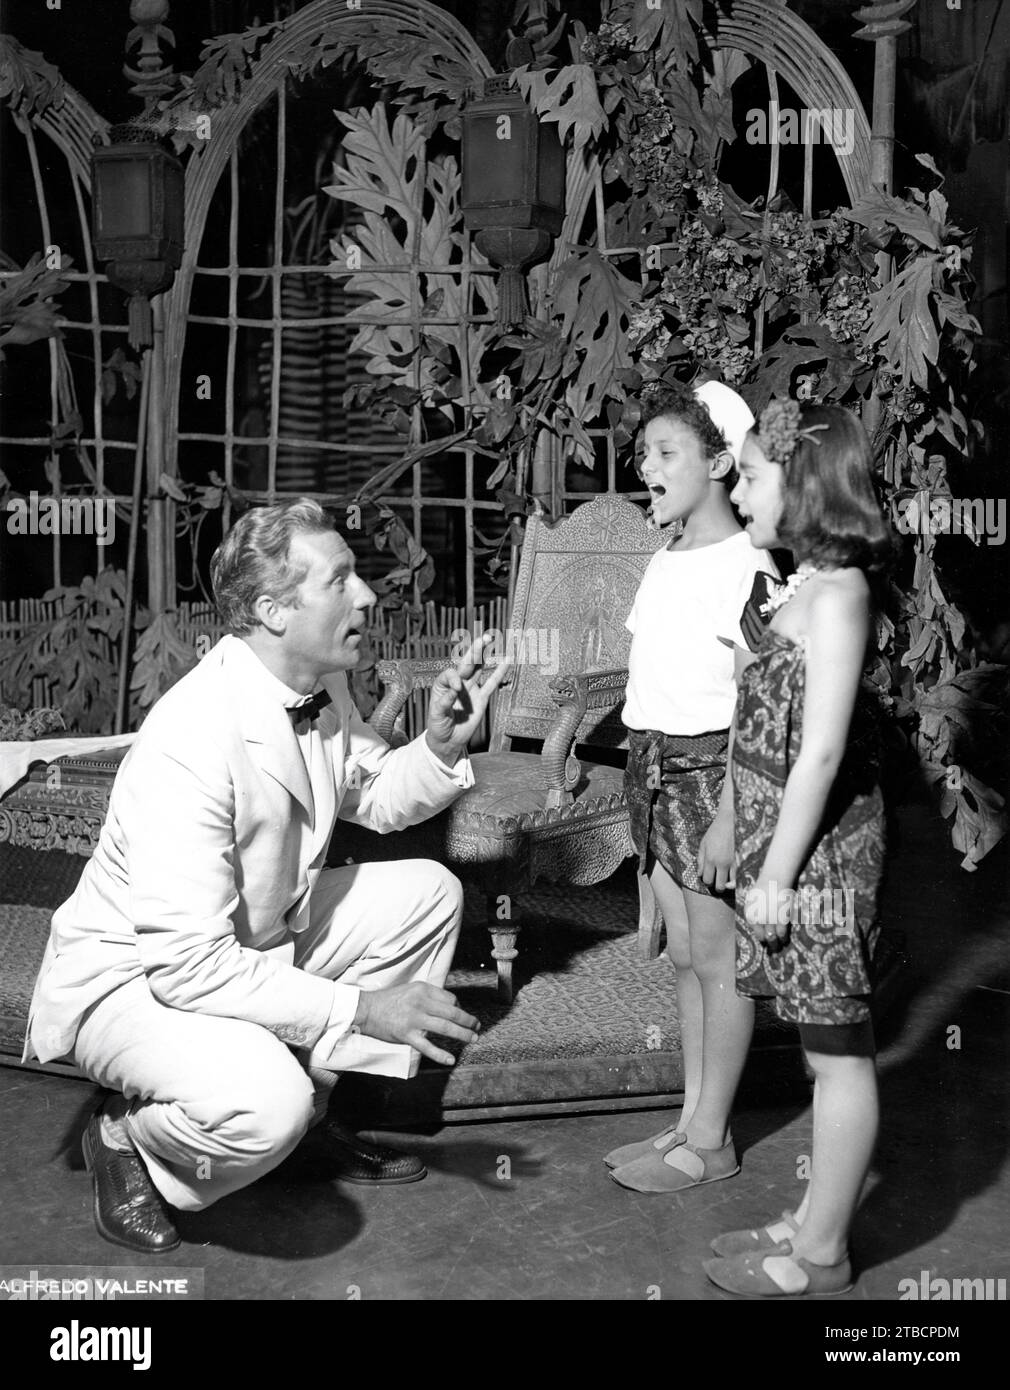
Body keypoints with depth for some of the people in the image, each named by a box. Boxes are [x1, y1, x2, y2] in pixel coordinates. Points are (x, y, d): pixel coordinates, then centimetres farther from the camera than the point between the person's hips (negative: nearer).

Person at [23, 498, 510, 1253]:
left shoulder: (322, 688, -8)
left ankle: (316, 1106, 11)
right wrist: (358, 1007, -30)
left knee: (431, 893, 1)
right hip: (134, 975, -9)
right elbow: (188, 964, -33)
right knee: (265, 1104, -35)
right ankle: (124, 1137, 0)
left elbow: (375, 796, 11)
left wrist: (441, 747, -11)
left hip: (257, 939, 9)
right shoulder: (191, 743, -33)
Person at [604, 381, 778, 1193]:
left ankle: (710, 1140, 15)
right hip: (653, 763, 8)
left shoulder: (746, 566, -12)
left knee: (715, 959, 3)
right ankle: (692, 1119, 25)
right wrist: (641, 771, 11)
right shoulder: (664, 561, 11)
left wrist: (727, 815, -18)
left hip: (709, 768, -8)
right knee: (686, 955, 14)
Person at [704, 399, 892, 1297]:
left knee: (837, 1049, 3)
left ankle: (821, 1255, 16)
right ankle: (816, 1223, 29)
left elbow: (820, 753, -19)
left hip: (819, 854, -9)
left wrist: (776, 877, -16)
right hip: (791, 849, 9)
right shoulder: (804, 590, 11)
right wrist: (763, 865, 14)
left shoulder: (835, 593, -16)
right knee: (827, 1045, 17)